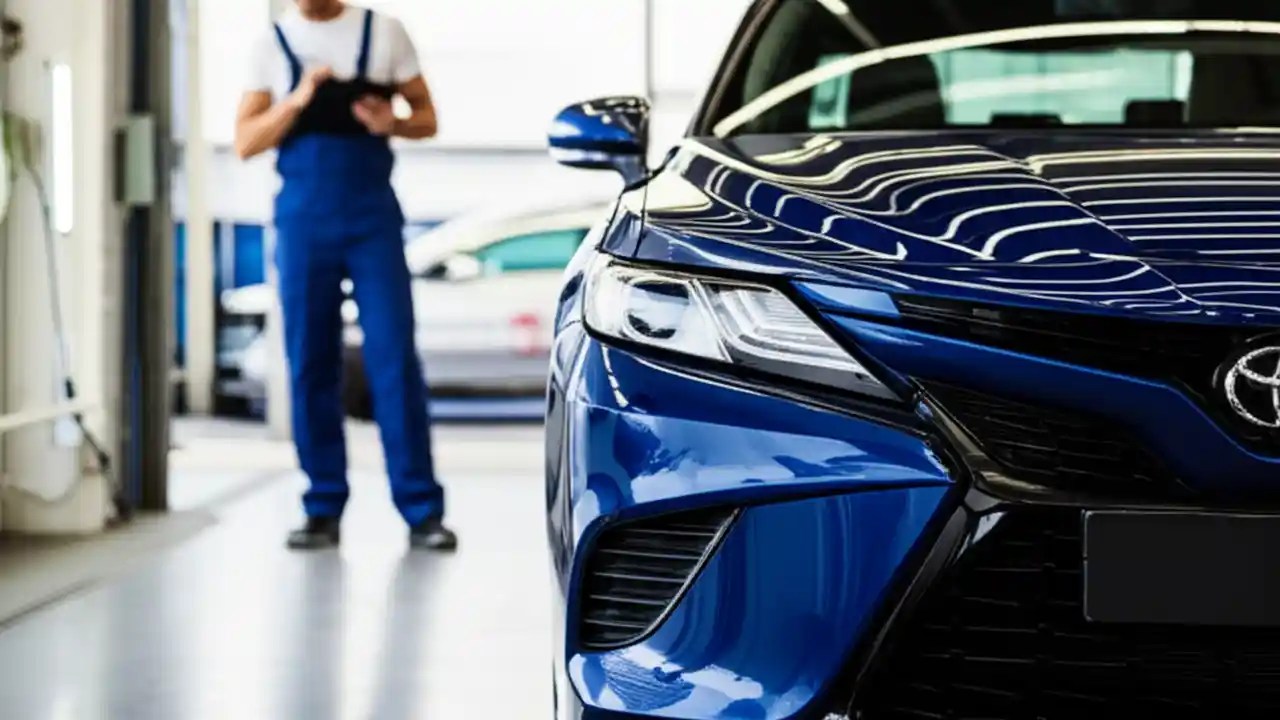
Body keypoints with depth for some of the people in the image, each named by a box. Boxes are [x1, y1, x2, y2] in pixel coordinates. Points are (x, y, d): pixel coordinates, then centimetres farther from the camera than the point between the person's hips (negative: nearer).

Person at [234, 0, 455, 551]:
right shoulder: (273, 45, 10)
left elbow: (426, 117, 9)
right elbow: (246, 143, 4)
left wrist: (392, 123, -12)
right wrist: (297, 101, -12)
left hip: (372, 215, -1)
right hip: (303, 217, 1)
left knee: (394, 356, -7)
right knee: (310, 362, 1)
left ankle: (422, 509, -5)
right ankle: (323, 507, 7)